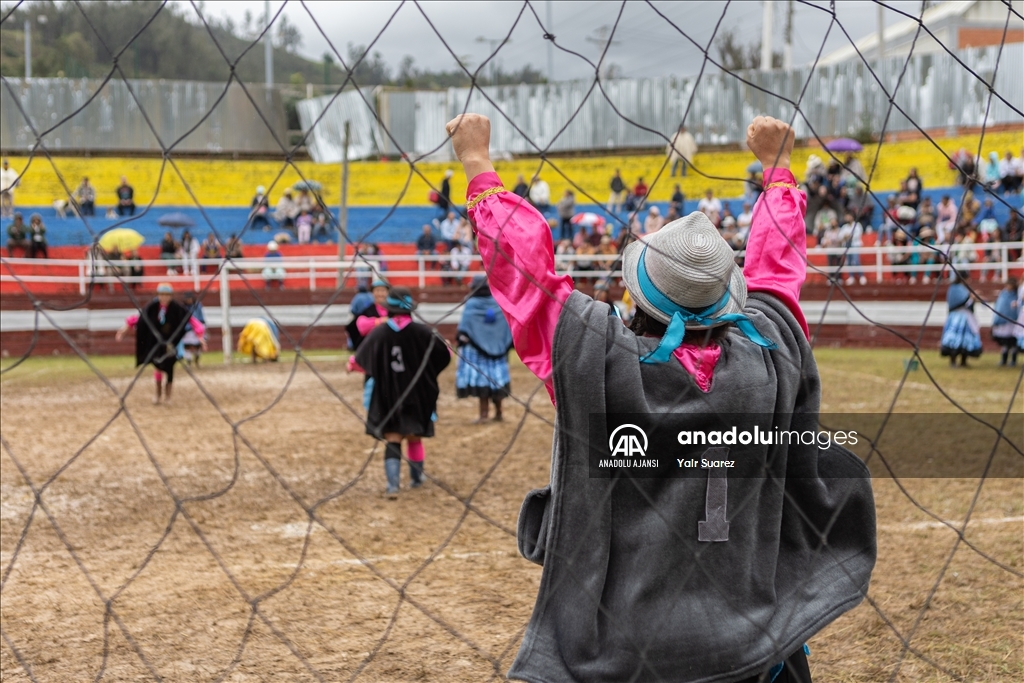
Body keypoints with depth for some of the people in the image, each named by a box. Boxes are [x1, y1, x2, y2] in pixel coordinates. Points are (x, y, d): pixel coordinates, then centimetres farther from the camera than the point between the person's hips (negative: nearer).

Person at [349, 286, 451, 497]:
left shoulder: (378, 333, -7)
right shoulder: (422, 332, -10)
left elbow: (360, 362, -2)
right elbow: (445, 355, -2)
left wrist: (351, 363, 22)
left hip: (388, 398, 0)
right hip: (417, 397, 0)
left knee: (392, 441, 2)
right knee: (415, 438, 18)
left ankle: (392, 485, -14)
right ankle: (417, 478, 35)